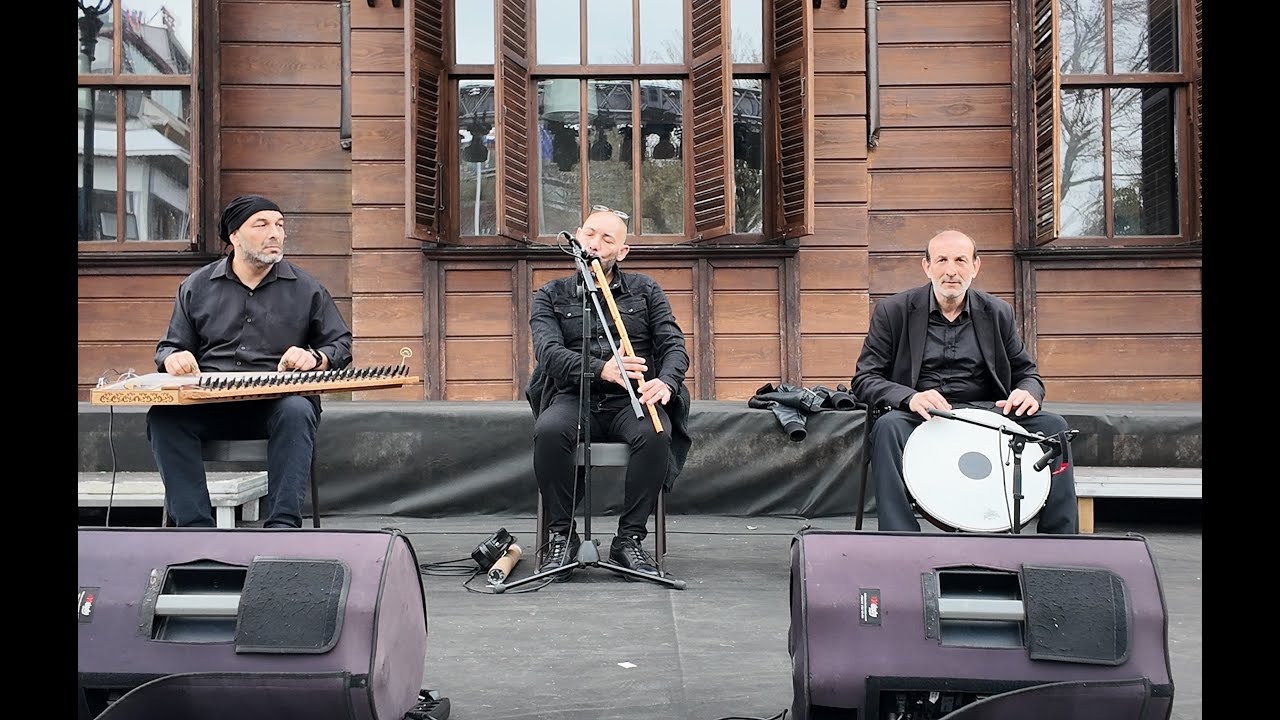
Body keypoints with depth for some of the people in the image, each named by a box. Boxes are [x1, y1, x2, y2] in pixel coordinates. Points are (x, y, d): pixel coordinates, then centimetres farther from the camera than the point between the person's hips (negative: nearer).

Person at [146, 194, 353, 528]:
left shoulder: (306, 288, 12)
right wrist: (173, 357, -3)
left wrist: (315, 358, -8)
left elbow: (340, 344, 15)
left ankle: (283, 524, -37)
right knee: (163, 416, -29)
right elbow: (170, 346, 22)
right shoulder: (196, 287, 16)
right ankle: (195, 526, -28)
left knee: (297, 412, -37)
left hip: (277, 403, -1)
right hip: (209, 405, 2)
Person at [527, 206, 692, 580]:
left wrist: (665, 381, -19)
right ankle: (561, 536, -15)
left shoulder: (645, 290, 15)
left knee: (656, 434, -33)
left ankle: (629, 538, -17)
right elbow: (549, 352, -6)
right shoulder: (551, 296, 12)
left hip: (633, 400, 0)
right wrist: (602, 369, -25)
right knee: (549, 430, -34)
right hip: (574, 398, 0)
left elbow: (674, 345, 5)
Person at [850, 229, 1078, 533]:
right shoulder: (893, 311, 2)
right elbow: (864, 379, -3)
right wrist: (910, 397, -24)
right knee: (888, 427, -35)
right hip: (921, 416, -3)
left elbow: (1026, 372, 18)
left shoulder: (998, 313, 12)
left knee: (1052, 426, -20)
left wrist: (1028, 392, -9)